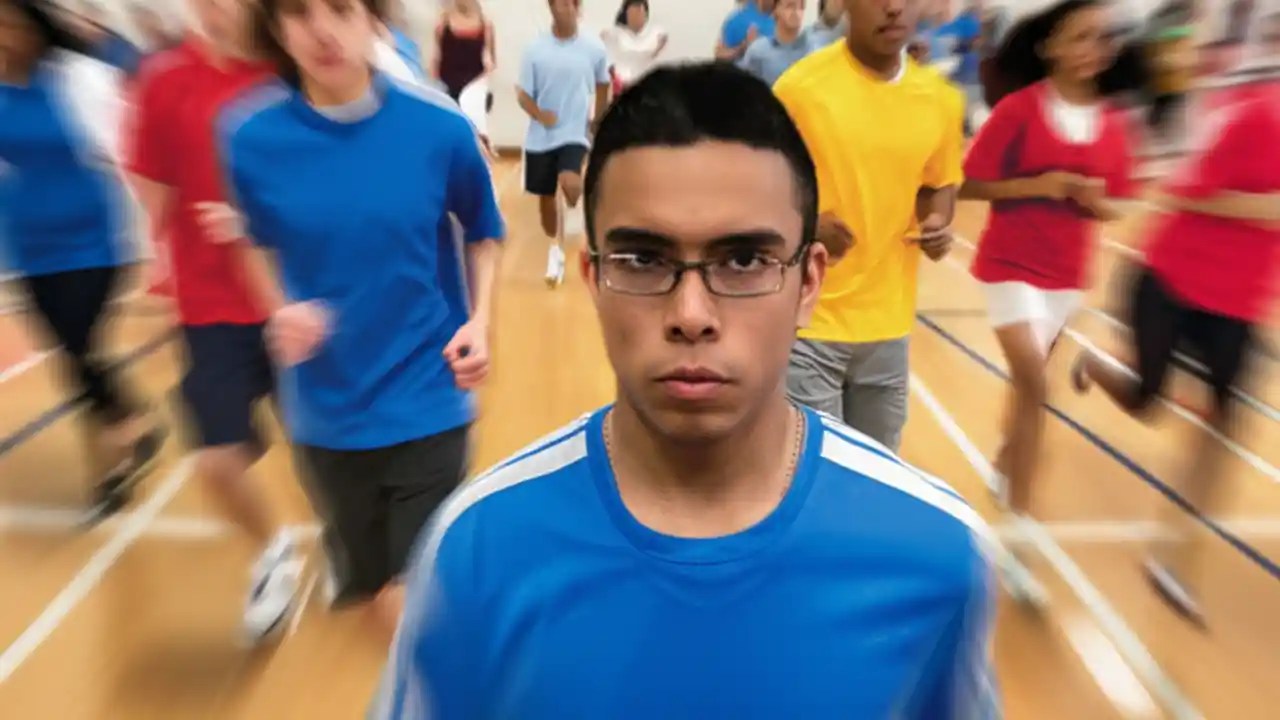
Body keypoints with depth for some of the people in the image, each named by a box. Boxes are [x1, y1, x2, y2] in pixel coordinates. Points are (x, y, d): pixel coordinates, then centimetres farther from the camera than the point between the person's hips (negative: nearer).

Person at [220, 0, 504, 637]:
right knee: (369, 589, 20)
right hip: (325, 411, 2)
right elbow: (258, 243, 10)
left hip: (425, 404, -2)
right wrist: (282, 309, -9)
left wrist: (480, 321, -8)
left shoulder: (439, 128, -11)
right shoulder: (251, 136, -7)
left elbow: (483, 233, 5)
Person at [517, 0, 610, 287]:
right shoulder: (535, 49, -5)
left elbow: (603, 86, 13)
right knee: (546, 197, 10)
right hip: (541, 137, 1)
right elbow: (523, 94, -3)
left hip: (575, 132, -1)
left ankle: (575, 213, 4)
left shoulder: (594, 48, -3)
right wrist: (540, 115, -21)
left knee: (569, 182, -30)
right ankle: (556, 250, 32)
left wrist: (596, 121, 15)